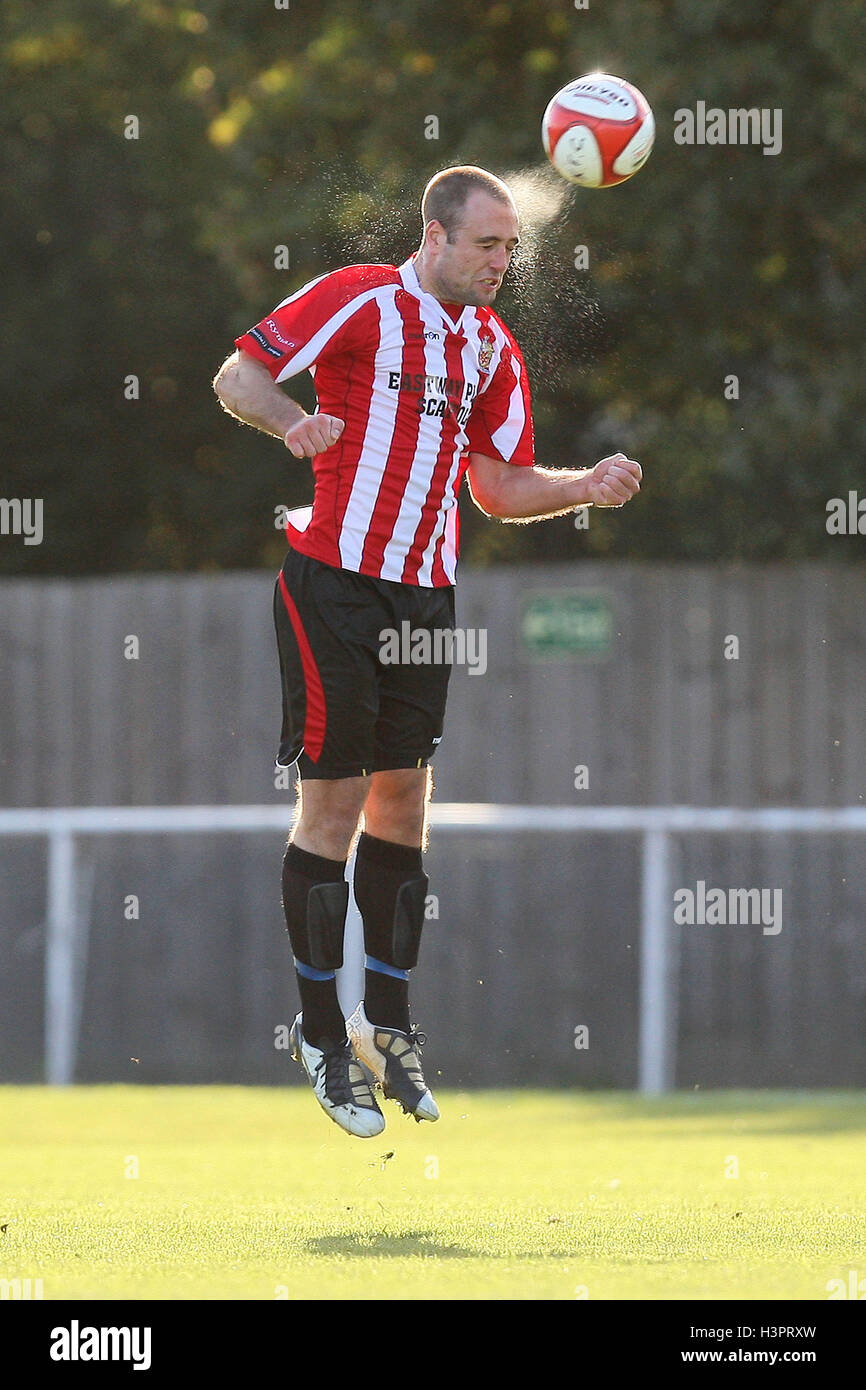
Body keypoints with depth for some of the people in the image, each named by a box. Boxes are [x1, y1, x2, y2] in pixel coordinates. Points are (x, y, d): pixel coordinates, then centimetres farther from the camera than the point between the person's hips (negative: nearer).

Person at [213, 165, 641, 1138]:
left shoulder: (492, 347, 12)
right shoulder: (358, 300, -8)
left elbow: (499, 487, 16)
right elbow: (236, 377, -8)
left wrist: (587, 487, -1)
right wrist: (294, 423, -28)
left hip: (425, 595, 6)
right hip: (332, 583, -6)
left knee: (402, 801, 9)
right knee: (332, 802, -4)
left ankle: (386, 1021, 17)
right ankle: (320, 1036, 4)